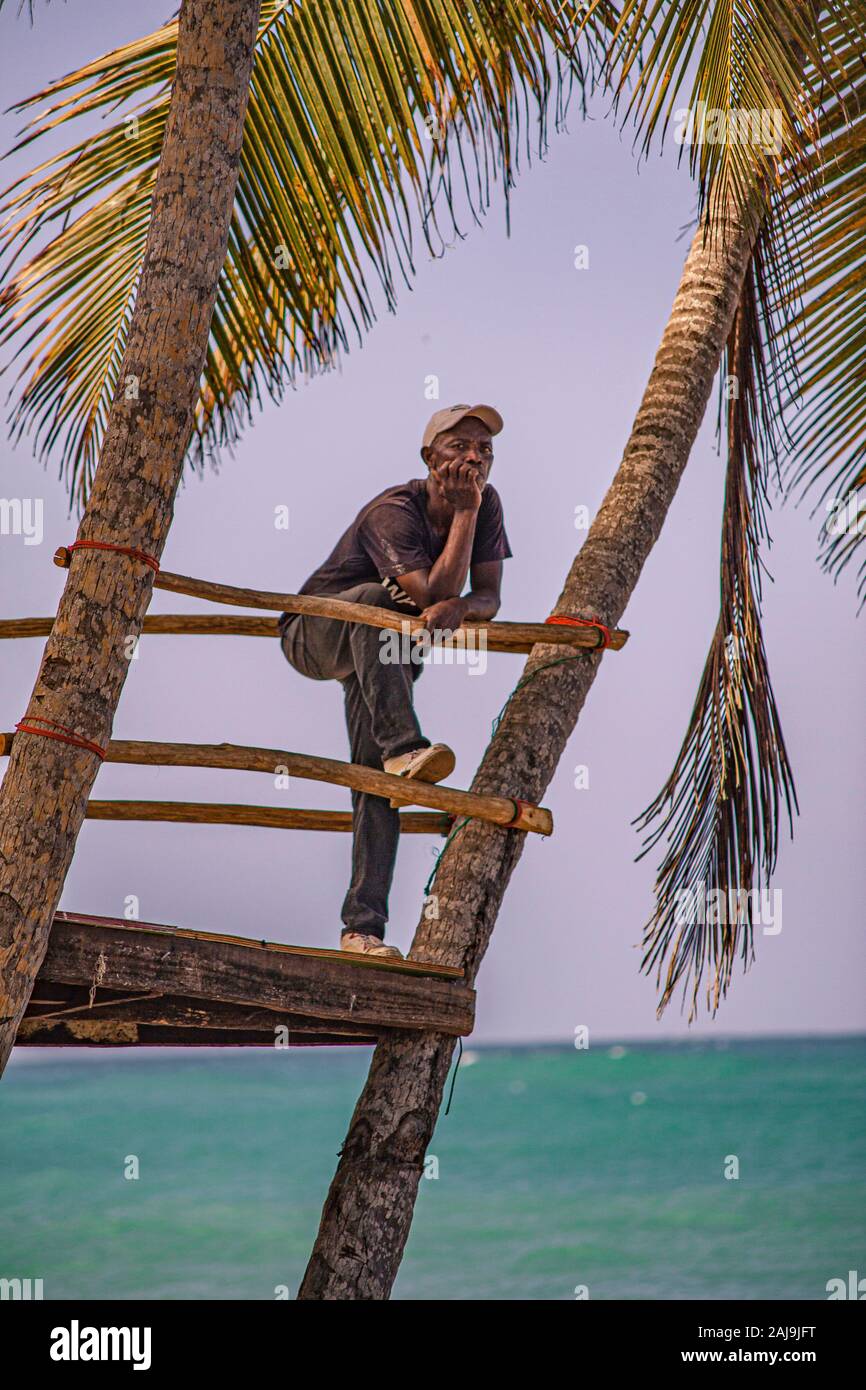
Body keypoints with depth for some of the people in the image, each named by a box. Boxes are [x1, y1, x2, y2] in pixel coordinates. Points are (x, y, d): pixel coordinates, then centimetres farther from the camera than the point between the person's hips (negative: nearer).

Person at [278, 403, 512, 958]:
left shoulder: (488, 504, -9)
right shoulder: (394, 511, -29)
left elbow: (490, 596, -10)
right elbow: (434, 593, -38)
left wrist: (459, 607, -34)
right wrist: (465, 511, -37)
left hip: (386, 651, 5)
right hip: (313, 634, -5)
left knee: (377, 776, -10)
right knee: (373, 599, -40)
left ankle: (363, 927, -11)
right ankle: (404, 745, -50)